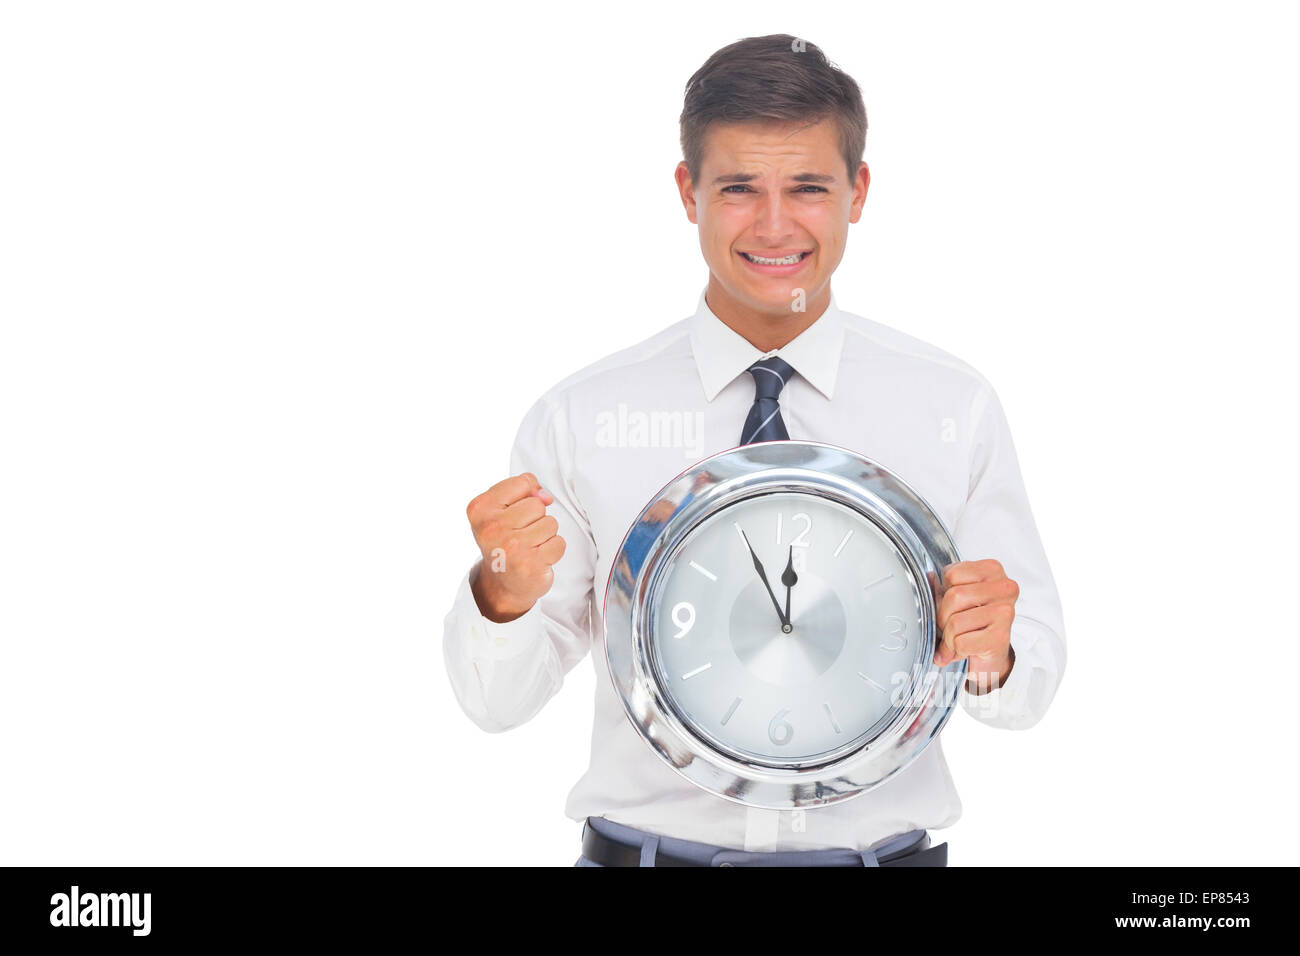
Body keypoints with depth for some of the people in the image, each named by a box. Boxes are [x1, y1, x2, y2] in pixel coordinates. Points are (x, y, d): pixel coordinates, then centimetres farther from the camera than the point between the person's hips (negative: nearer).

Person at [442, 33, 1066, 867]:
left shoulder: (957, 407, -5)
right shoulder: (578, 418, -7)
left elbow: (1033, 683, -1)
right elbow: (496, 700, -5)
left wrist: (992, 656, -23)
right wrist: (503, 595, -25)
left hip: (883, 846, 1)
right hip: (648, 846, 0)